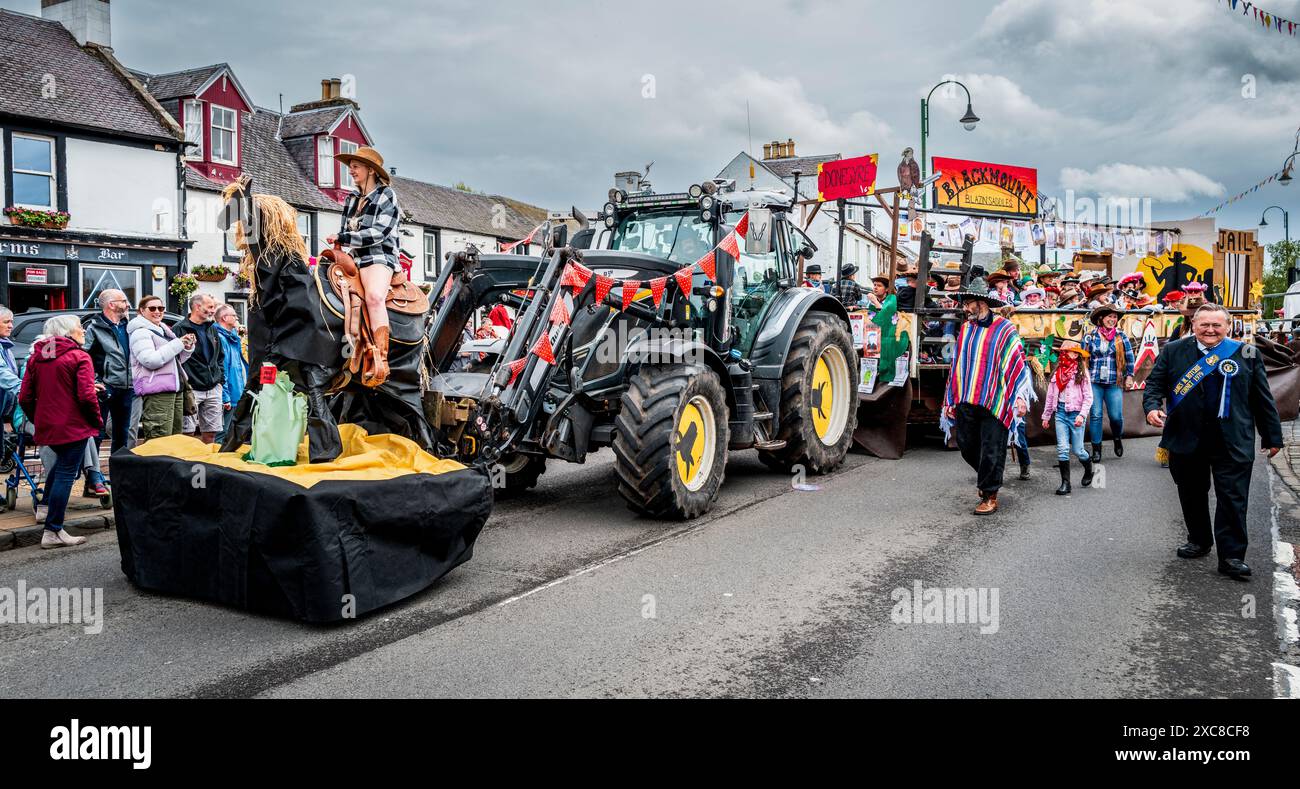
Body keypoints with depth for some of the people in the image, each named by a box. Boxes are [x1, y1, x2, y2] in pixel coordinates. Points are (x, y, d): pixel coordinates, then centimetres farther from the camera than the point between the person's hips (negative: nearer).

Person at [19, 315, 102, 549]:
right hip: (73, 427, -7)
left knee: (62, 461, 32)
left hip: (46, 426, 7)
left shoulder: (35, 357, 9)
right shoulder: (79, 357, -11)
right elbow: (86, 396, -19)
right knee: (65, 474, -2)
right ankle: (53, 532, 0)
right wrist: (97, 421, -4)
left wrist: (38, 420, 21)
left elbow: (24, 398, 8)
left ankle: (44, 507, 34)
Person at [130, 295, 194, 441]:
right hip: (156, 392, -9)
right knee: (161, 441, -15)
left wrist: (188, 348, 9)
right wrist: (178, 344, -15)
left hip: (175, 388, 9)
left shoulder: (164, 330, 21)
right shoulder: (140, 332, -6)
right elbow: (151, 360, -20)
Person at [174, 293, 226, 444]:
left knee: (211, 432, 8)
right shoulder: (179, 329, -5)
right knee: (187, 432, -7)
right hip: (191, 389, -6)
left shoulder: (212, 329, 18)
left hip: (213, 389, 6)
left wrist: (220, 380, 14)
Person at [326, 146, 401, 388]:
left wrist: (342, 238, -11)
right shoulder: (351, 199, 21)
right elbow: (345, 231, 27)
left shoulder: (386, 195, 1)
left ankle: (381, 361, -42)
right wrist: (337, 246, 7)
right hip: (354, 259, 9)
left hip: (379, 258, -9)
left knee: (374, 296, -35)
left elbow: (378, 233, -10)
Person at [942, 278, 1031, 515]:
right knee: (966, 446, 11)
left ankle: (989, 495, 10)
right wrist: (952, 400, 16)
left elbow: (1018, 362, -8)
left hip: (994, 402, -6)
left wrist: (1019, 397, -16)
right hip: (966, 401, 6)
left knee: (991, 450, -1)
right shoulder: (965, 329, 12)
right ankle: (987, 477, 36)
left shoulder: (1004, 329, -5)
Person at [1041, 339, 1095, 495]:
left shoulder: (1082, 372, -3)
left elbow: (1088, 397, -5)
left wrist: (1082, 415, -15)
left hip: (1076, 413, -3)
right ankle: (1065, 483, 2)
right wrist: (1046, 416, 15)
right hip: (1061, 412, 3)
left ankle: (1089, 470, 34)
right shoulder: (1057, 372, 9)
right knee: (1062, 449, -4)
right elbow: (1050, 396, 13)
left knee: (1077, 450, 3)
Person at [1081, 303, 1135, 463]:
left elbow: (1129, 357, 10)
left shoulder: (1121, 336, 5)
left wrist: (1129, 376, 6)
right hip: (1094, 382, 0)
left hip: (1114, 383, 0)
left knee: (1116, 415, -4)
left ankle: (1118, 439, 27)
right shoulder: (1090, 336, 3)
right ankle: (1096, 449, 8)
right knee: (1095, 415, -2)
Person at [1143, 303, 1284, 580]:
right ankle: (1199, 541, 31)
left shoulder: (1246, 354, 4)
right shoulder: (1173, 351, 4)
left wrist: (1272, 437, 8)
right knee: (1192, 495, 14)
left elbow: (1262, 398, 6)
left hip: (1233, 443, -1)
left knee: (1233, 499, -2)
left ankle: (1231, 556, 3)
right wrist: (1152, 407, -15)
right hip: (1186, 440, 2)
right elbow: (1155, 383, 6)